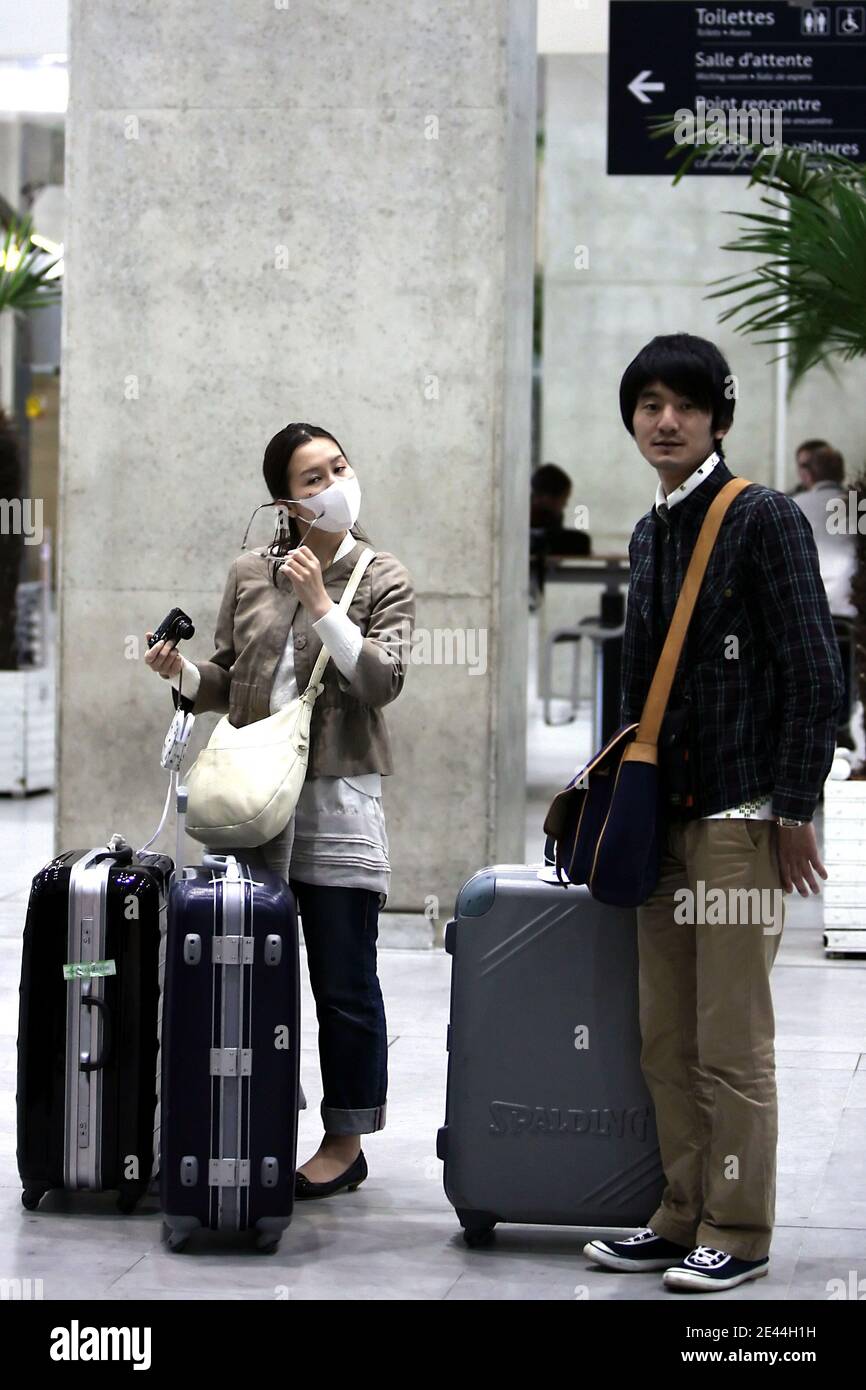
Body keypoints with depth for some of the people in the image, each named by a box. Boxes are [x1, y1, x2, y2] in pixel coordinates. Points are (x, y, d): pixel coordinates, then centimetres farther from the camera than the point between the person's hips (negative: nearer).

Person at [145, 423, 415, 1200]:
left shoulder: (383, 580, 2)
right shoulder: (251, 576, 10)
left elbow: (382, 682, -10)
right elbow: (226, 682, 15)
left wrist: (321, 603, -15)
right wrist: (182, 673, -6)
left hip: (339, 797, -3)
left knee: (344, 982, 0)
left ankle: (345, 1143, 9)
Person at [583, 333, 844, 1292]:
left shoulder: (764, 520, -7)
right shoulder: (648, 536, 15)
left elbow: (814, 675, -11)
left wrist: (793, 812, -14)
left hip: (742, 818, -7)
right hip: (662, 819, 7)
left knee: (733, 1043, -4)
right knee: (666, 1042, 9)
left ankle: (738, 1234, 4)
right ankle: (682, 1215, 18)